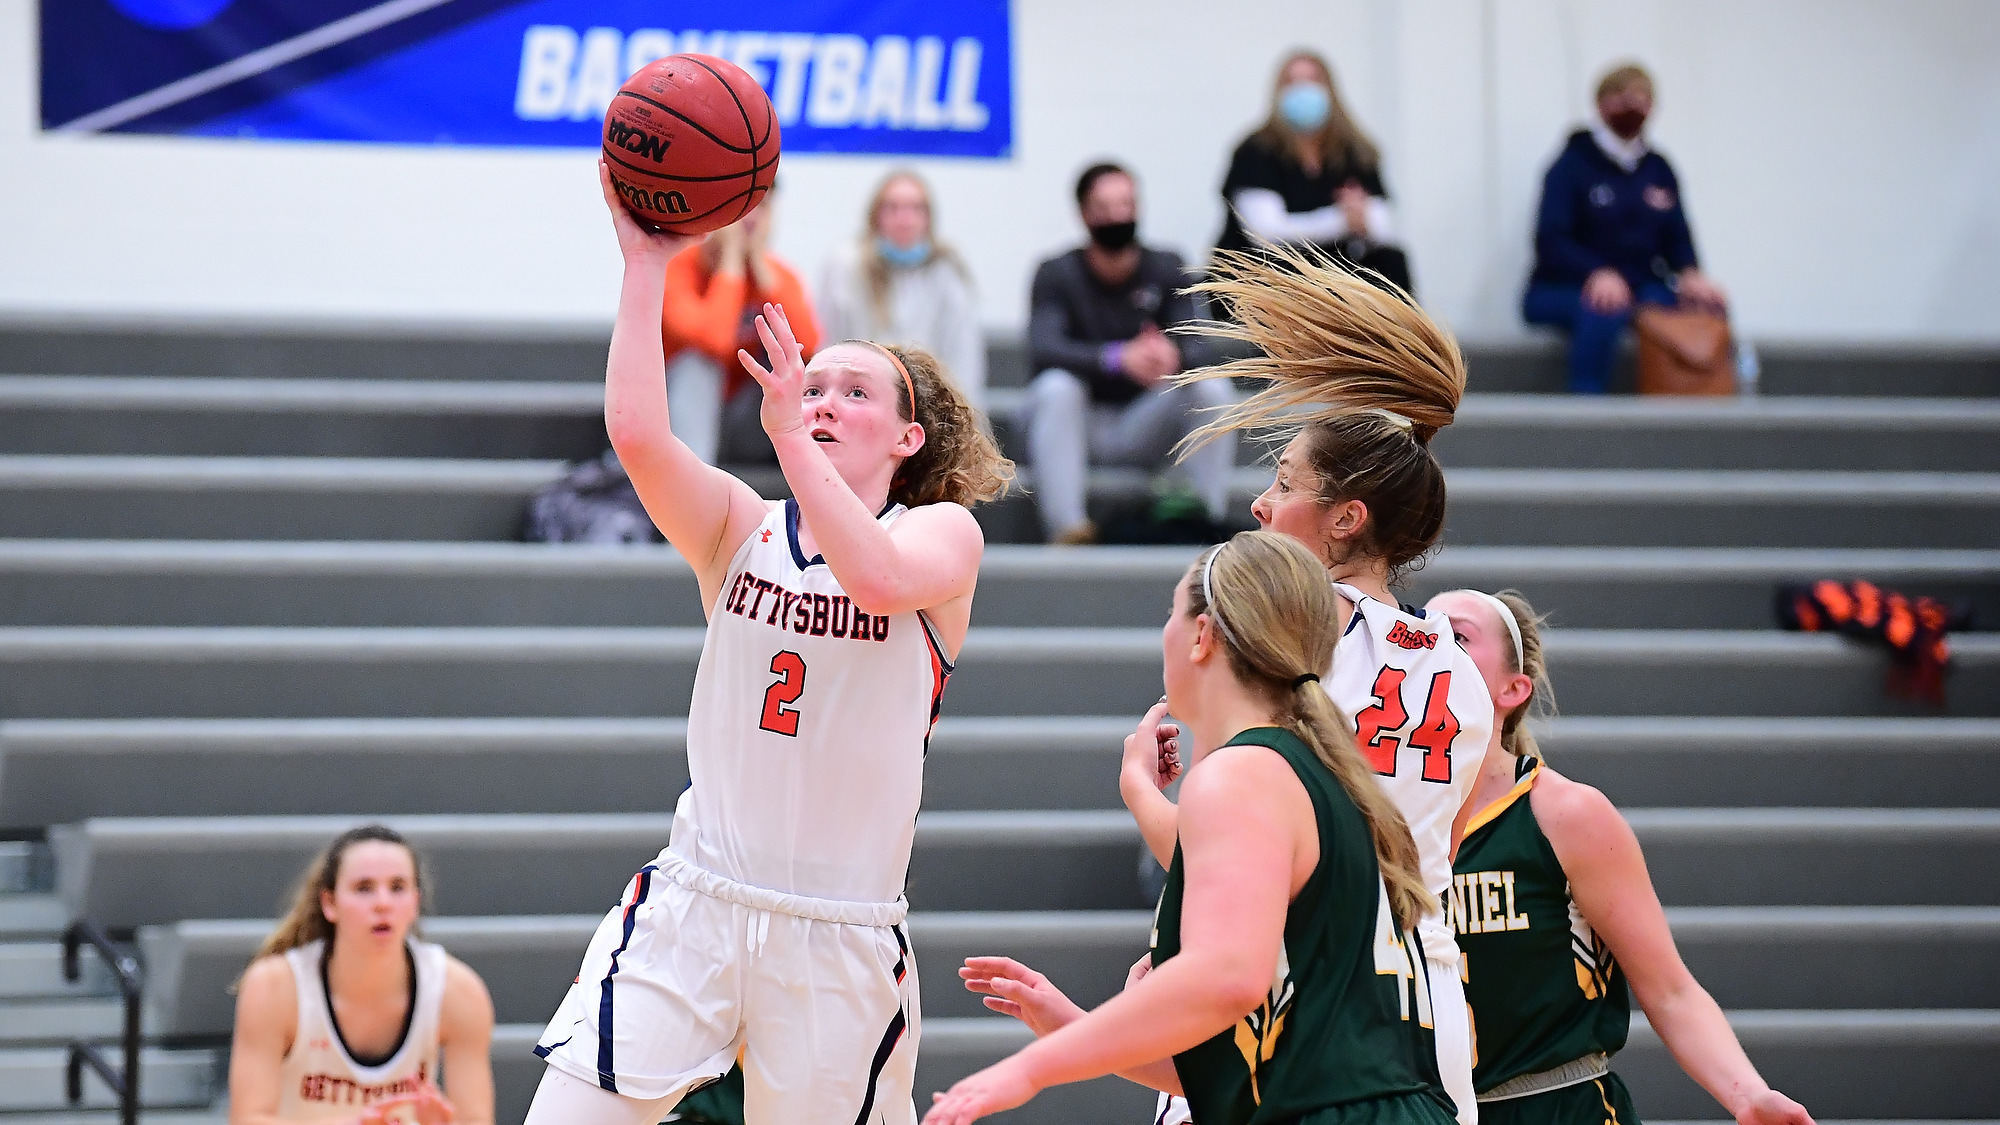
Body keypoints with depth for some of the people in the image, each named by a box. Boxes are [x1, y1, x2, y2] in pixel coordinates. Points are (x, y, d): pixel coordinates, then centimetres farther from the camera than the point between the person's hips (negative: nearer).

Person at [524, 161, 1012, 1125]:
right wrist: (646, 266, -11)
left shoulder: (943, 531, 2)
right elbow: (637, 434, -11)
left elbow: (878, 576, -23)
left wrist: (789, 438, -25)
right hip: (695, 906, 2)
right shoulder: (741, 527, 8)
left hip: (843, 936, -2)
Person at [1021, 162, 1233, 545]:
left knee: (1212, 389, -20)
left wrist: (1174, 356, -38)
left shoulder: (1166, 268, 0)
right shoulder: (1056, 274, -8)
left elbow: (1200, 348, -12)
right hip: (1075, 427, -2)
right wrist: (1118, 358, -43)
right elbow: (1043, 349, -25)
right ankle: (1066, 529, -40)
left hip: (1140, 426, 3)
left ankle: (1211, 524, -19)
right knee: (1056, 386, -33)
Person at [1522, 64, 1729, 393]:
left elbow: (1677, 237, 10)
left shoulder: (1658, 170, 15)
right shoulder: (1573, 165, -2)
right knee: (1603, 314, -40)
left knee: (1711, 307, -24)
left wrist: (1690, 275, -15)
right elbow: (1550, 242, -13)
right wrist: (1597, 274, -32)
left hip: (1640, 288, 5)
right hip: (1565, 289, -5)